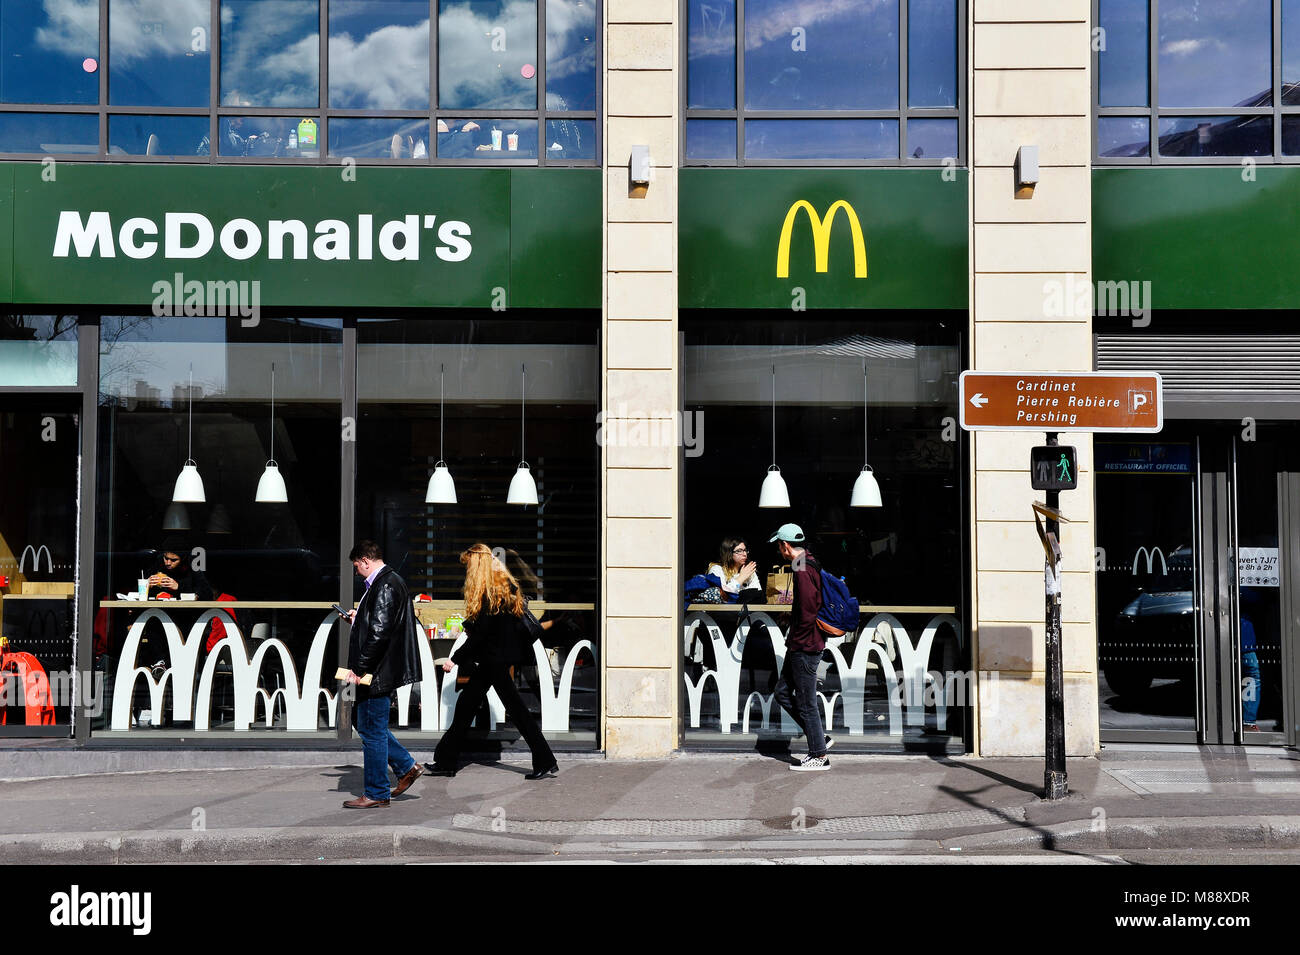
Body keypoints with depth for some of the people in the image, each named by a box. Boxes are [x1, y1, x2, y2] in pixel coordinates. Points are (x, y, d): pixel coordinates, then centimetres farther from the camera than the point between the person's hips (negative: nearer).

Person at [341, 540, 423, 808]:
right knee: (362, 720, 18)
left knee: (372, 730, -2)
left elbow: (380, 632, -26)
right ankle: (406, 767, 23)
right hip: (376, 670, 11)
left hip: (377, 671, -11)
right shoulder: (390, 581, 14)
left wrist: (358, 668, -23)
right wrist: (359, 619, 23)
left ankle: (376, 794, 9)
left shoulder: (385, 585, -18)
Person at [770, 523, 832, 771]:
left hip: (805, 647, -10)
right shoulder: (808, 564, 13)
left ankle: (819, 756, 9)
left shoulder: (803, 571, -19)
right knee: (783, 692, 15)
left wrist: (796, 640, -15)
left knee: (805, 701, -1)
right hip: (800, 646, 10)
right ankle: (819, 738, 20)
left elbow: (808, 611, -24)